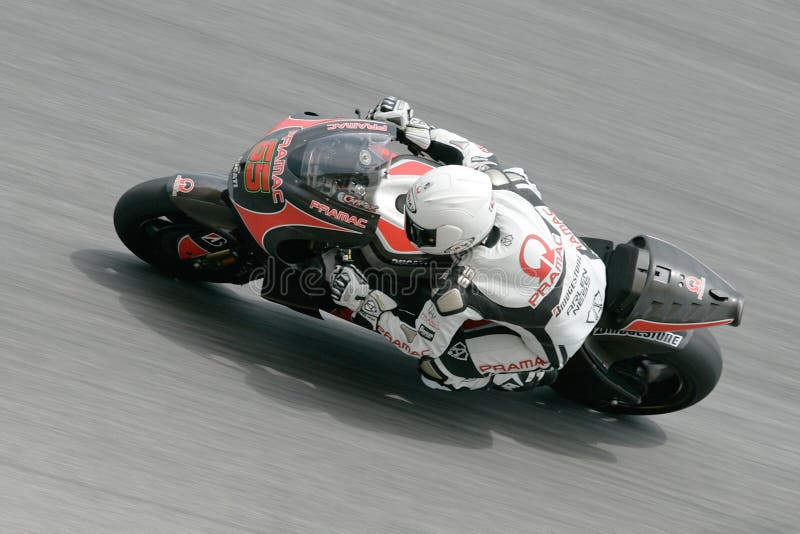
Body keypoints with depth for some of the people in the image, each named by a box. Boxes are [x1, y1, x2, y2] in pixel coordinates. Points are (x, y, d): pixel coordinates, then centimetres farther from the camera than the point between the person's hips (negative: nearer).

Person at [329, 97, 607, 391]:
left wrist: (361, 300, -15)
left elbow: (421, 344, -18)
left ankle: (545, 374, 10)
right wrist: (411, 128, -1)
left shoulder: (461, 290, -37)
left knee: (436, 369, -3)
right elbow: (474, 153, -1)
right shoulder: (500, 185, -26)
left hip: (557, 345, -6)